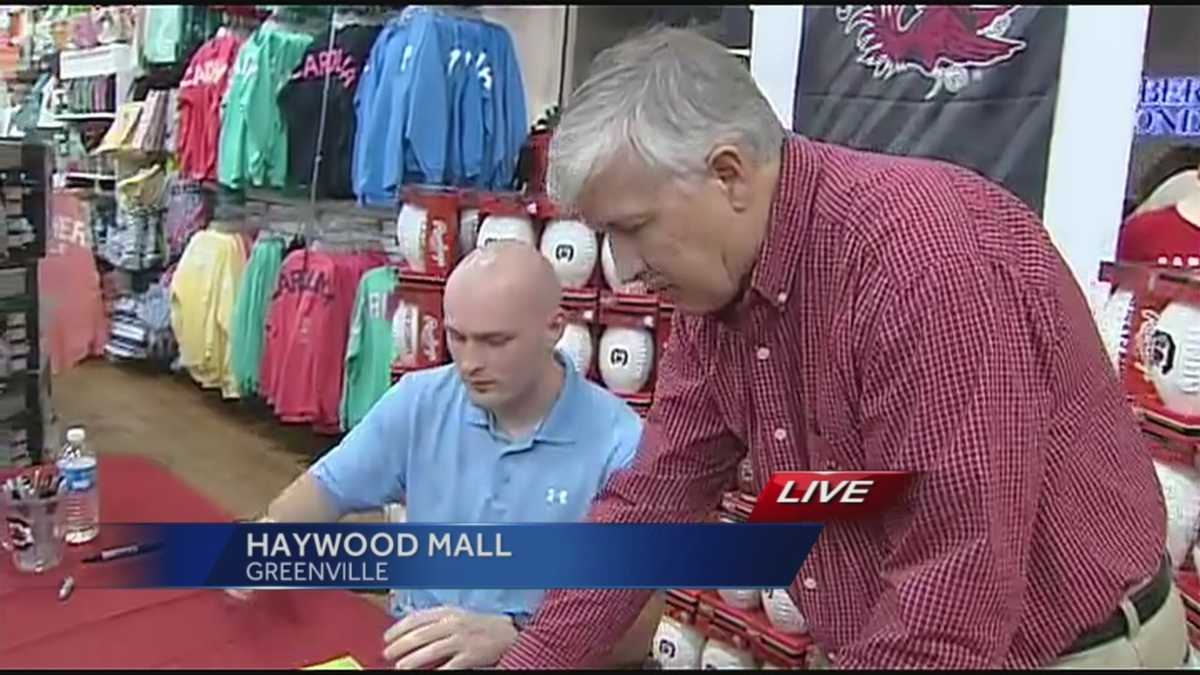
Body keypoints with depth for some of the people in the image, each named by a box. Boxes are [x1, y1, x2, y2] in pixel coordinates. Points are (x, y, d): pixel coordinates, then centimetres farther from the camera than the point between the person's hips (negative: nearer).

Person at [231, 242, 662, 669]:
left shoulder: (621, 446, -18)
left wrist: (509, 635, -36)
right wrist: (270, 531, -14)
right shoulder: (418, 401, -3)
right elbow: (326, 487, 7)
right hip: (413, 648, 4)